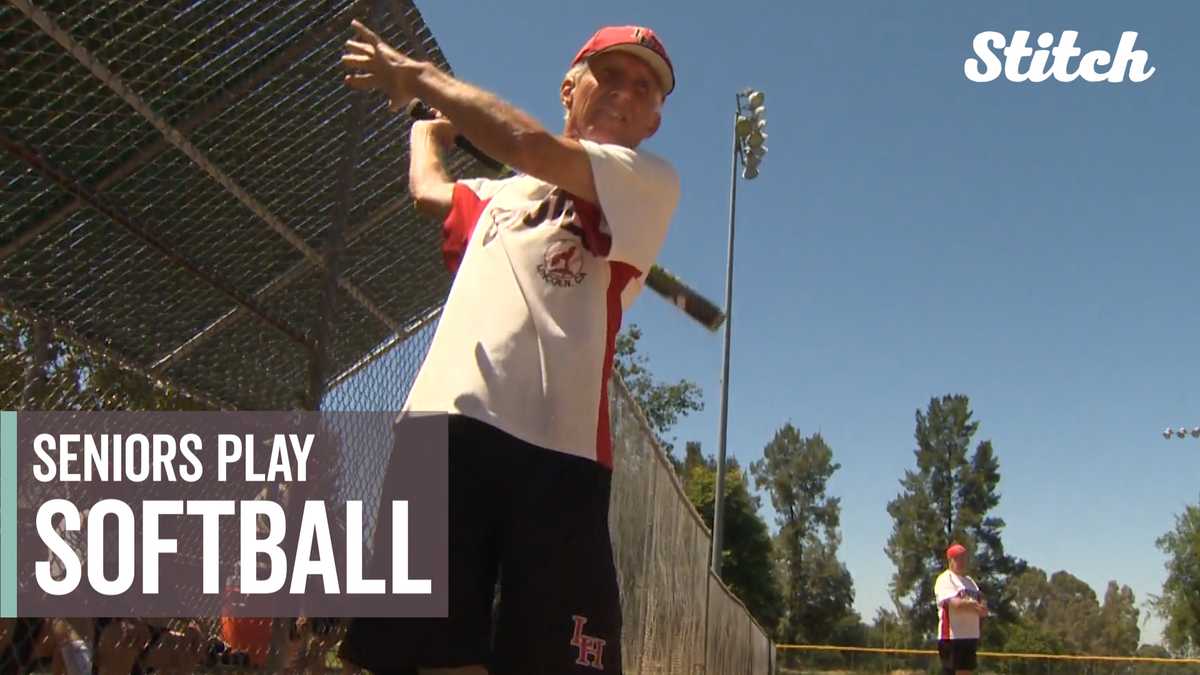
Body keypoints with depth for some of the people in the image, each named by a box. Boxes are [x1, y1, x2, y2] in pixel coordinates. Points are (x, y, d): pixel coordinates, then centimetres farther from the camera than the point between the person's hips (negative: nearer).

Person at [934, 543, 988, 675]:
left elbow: (983, 611, 12)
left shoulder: (970, 581, 21)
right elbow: (954, 603, -22)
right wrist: (974, 605, -11)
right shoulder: (945, 579, -5)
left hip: (971, 636, 9)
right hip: (951, 636, -9)